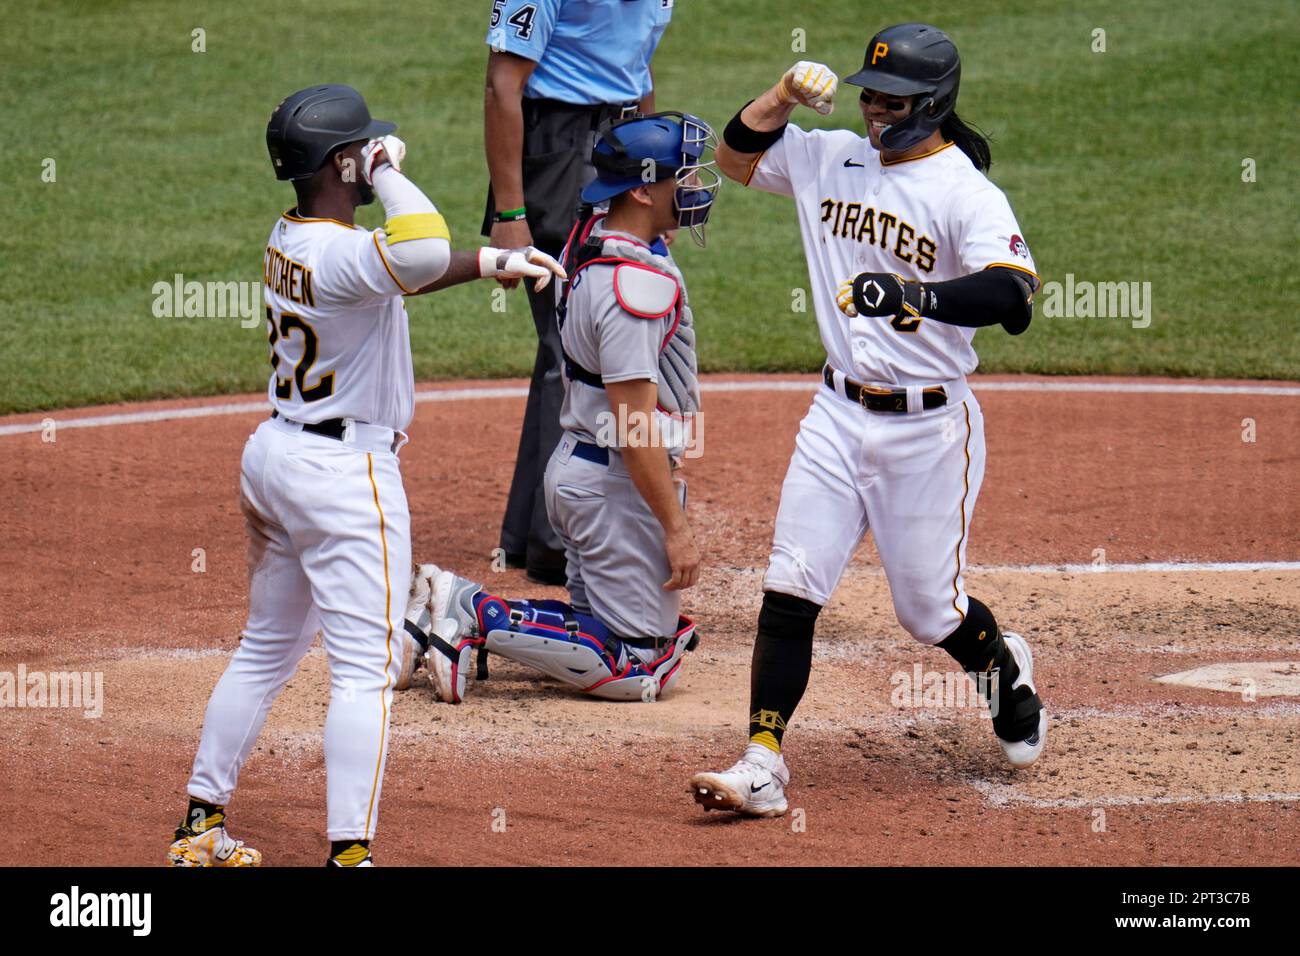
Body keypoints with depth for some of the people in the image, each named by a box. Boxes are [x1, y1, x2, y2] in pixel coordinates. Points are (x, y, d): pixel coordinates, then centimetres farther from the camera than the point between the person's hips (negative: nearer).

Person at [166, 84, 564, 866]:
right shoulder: (338, 252, -23)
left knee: (267, 649, 20)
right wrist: (389, 171, -25)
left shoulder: (289, 239, 6)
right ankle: (349, 851, -13)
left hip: (274, 453, 10)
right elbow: (423, 254, -42)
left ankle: (202, 827, 25)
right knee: (366, 669, -7)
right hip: (346, 474, -10)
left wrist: (494, 261, 12)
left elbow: (403, 270, 19)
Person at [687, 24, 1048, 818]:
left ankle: (1005, 669, 38)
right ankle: (763, 765, -6)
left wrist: (912, 296, -46)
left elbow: (1012, 290, -30)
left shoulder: (967, 194, -14)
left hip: (930, 427, -5)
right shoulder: (834, 160, 6)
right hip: (839, 415, 5)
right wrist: (788, 91, 2)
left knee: (930, 611, 5)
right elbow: (737, 154, 20)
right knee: (790, 589, -6)